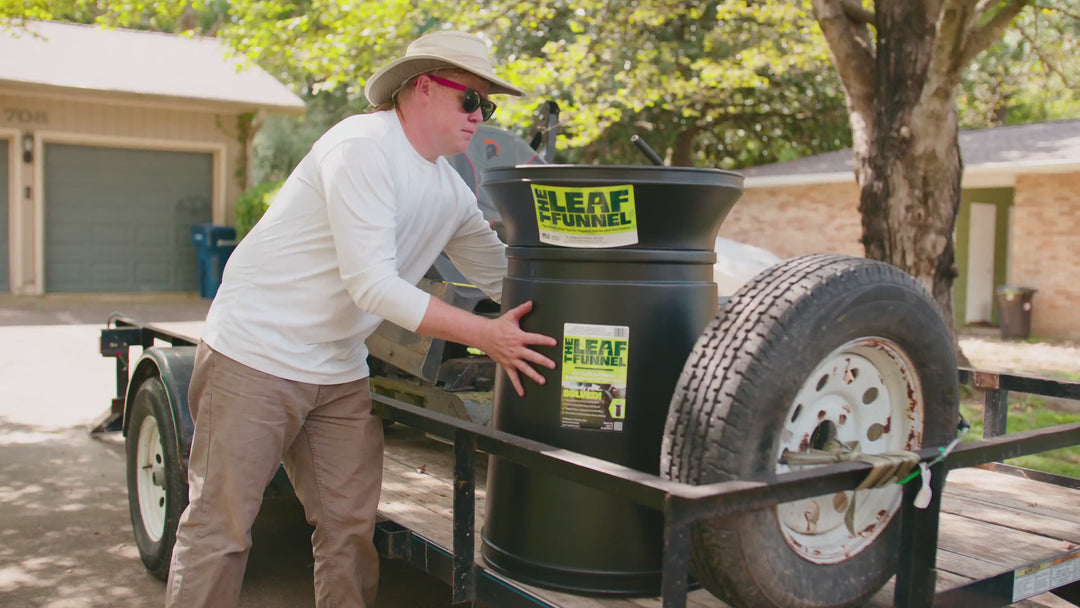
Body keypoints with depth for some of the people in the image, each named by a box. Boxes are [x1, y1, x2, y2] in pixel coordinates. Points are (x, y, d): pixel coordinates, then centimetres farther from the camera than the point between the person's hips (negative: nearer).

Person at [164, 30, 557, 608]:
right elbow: (373, 285, -24)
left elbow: (501, 274, 15)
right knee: (220, 527, 1)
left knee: (351, 529, 9)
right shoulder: (362, 148, -18)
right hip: (255, 358, -7)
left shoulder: (451, 192, 8)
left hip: (340, 374, 8)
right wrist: (485, 334, -24)